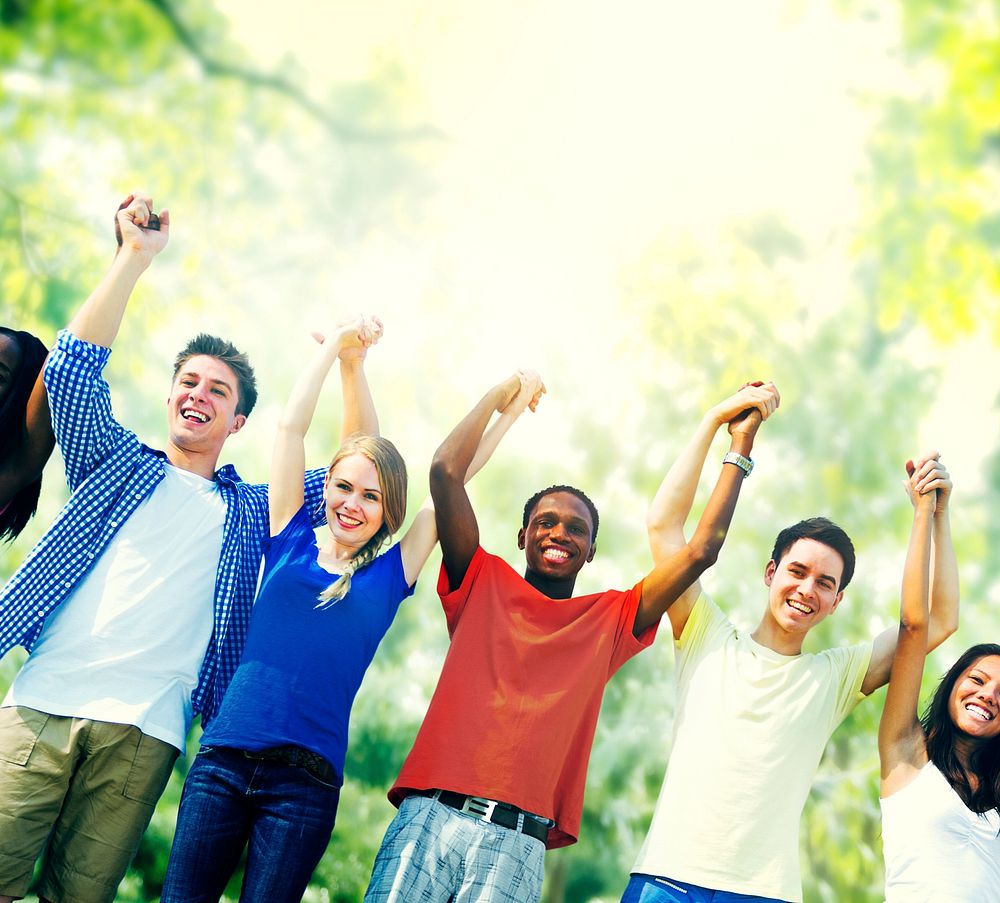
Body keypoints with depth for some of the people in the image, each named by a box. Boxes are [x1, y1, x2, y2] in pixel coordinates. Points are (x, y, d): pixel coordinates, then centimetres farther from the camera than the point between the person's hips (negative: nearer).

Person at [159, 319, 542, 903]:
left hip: (306, 780, -1)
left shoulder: (391, 575, 9)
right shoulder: (290, 543, 9)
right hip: (224, 760, 1)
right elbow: (292, 426, 9)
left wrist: (509, 409, 14)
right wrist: (338, 348, 12)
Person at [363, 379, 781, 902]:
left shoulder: (611, 619, 17)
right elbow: (445, 471, 6)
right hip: (431, 816, 0)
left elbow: (701, 551, 11)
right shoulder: (483, 583, 14)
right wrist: (500, 395, 16)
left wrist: (741, 445, 13)